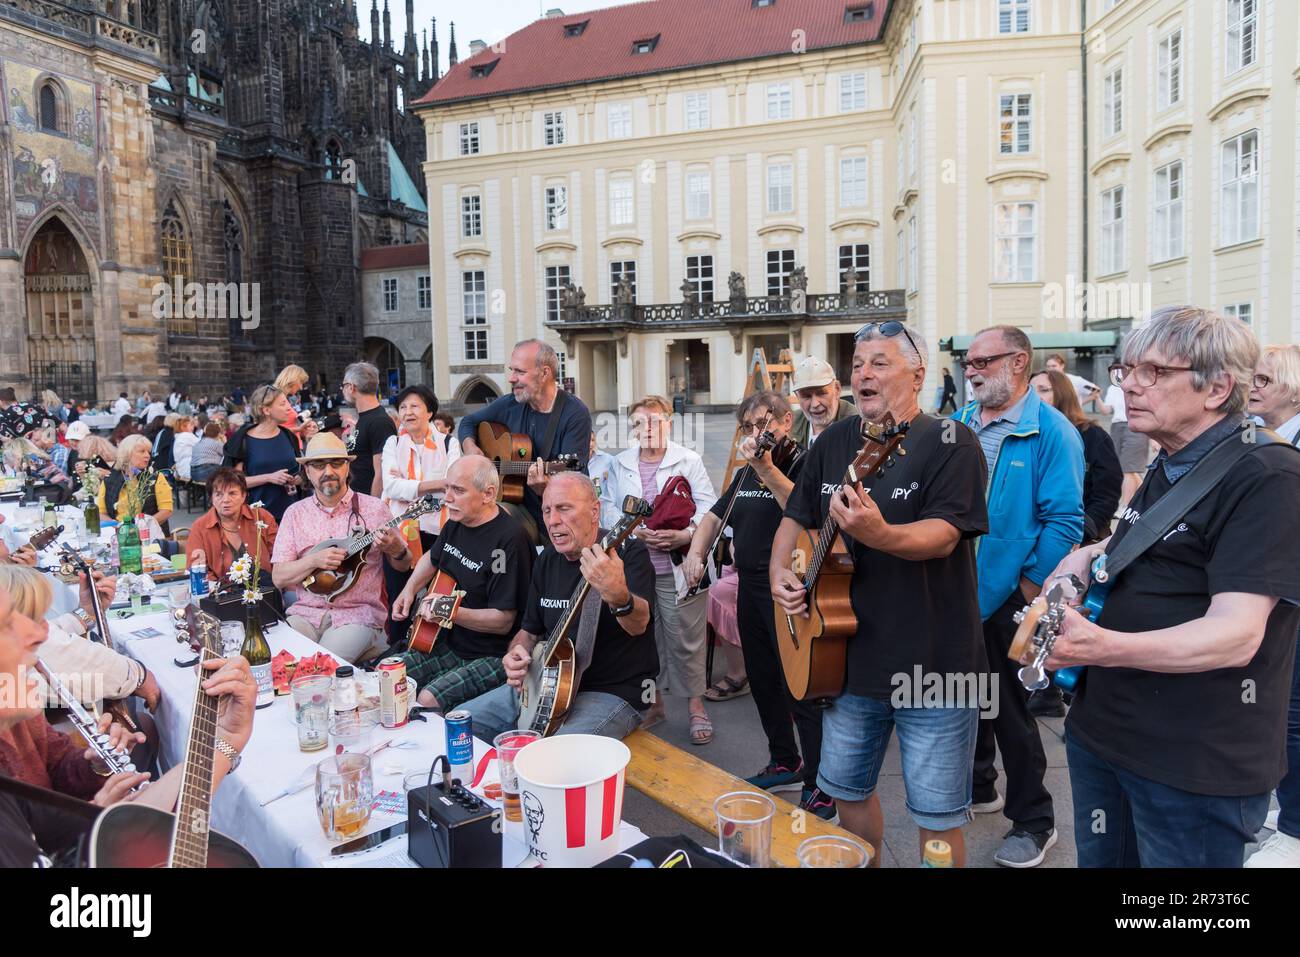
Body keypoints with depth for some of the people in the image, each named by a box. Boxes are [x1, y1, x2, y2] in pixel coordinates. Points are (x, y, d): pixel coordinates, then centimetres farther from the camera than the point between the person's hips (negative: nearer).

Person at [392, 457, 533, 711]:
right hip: (448, 643, 9)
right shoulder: (456, 523, 4)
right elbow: (433, 558, 29)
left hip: (491, 657, -8)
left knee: (429, 700, -27)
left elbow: (503, 621, -22)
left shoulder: (509, 540, -22)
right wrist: (409, 591, 13)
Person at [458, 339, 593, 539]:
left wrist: (545, 488, -38)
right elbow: (469, 422, 23)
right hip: (518, 506, 5)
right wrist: (469, 446, 1)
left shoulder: (575, 414, -10)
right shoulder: (510, 405, 7)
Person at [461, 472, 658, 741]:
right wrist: (516, 654, -5)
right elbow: (529, 630, 19)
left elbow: (639, 625, -31)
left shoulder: (626, 551, -13)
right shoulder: (547, 560, 8)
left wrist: (618, 595, -54)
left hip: (614, 693, -7)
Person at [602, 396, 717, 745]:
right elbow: (607, 506, 7)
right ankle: (653, 701, 27)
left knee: (685, 638, 2)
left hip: (677, 567, -3)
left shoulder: (689, 460, 2)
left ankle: (696, 706, 16)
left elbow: (708, 505, -2)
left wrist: (686, 534, -18)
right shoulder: (620, 463, 12)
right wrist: (633, 531, -9)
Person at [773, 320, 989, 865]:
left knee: (936, 814, 5)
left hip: (933, 661, -6)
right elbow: (796, 518, 16)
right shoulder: (832, 443, 8)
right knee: (846, 788, 20)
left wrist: (878, 534, -41)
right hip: (850, 655, 6)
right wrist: (780, 572, -2)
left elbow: (945, 534, -22)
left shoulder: (950, 443, -10)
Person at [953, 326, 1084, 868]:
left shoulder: (1051, 432, -12)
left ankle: (1033, 821, 23)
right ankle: (978, 787, 41)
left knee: (1011, 710, 4)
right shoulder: (957, 426, 7)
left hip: (1008, 597, -6)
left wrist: (1031, 587, -17)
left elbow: (1064, 519, -16)